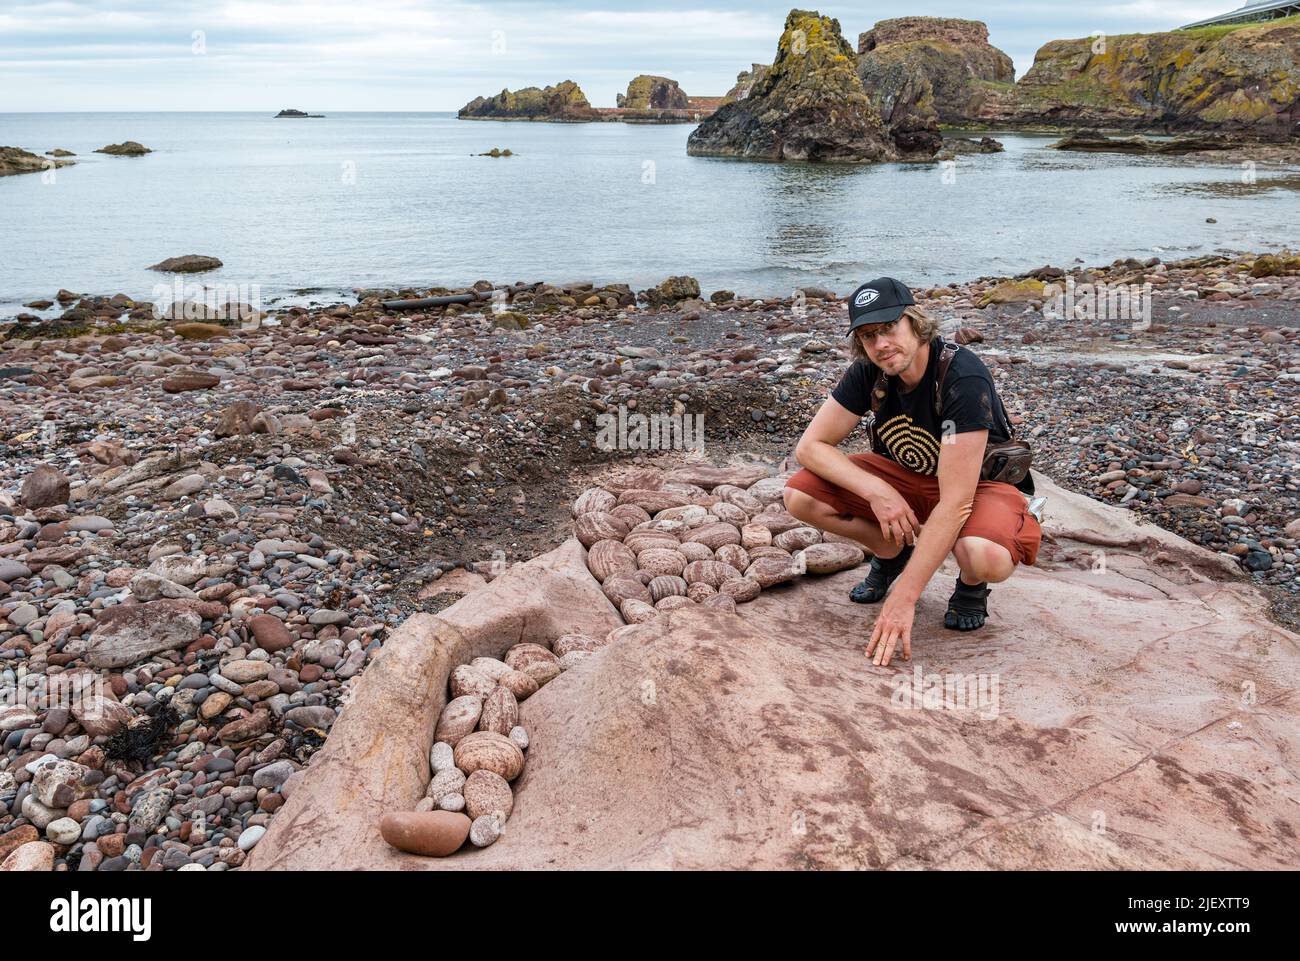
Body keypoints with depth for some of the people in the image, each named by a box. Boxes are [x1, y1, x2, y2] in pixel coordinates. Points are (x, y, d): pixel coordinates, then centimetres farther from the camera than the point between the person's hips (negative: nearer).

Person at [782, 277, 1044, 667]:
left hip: (981, 484, -5)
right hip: (906, 477, 5)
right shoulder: (868, 372, -14)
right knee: (800, 496, -17)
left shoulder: (964, 378, -31)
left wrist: (903, 598, -37)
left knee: (984, 558, -41)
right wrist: (878, 492, -29)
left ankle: (972, 583, -1)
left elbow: (955, 500, -35)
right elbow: (810, 446, -12)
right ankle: (893, 553, 9)